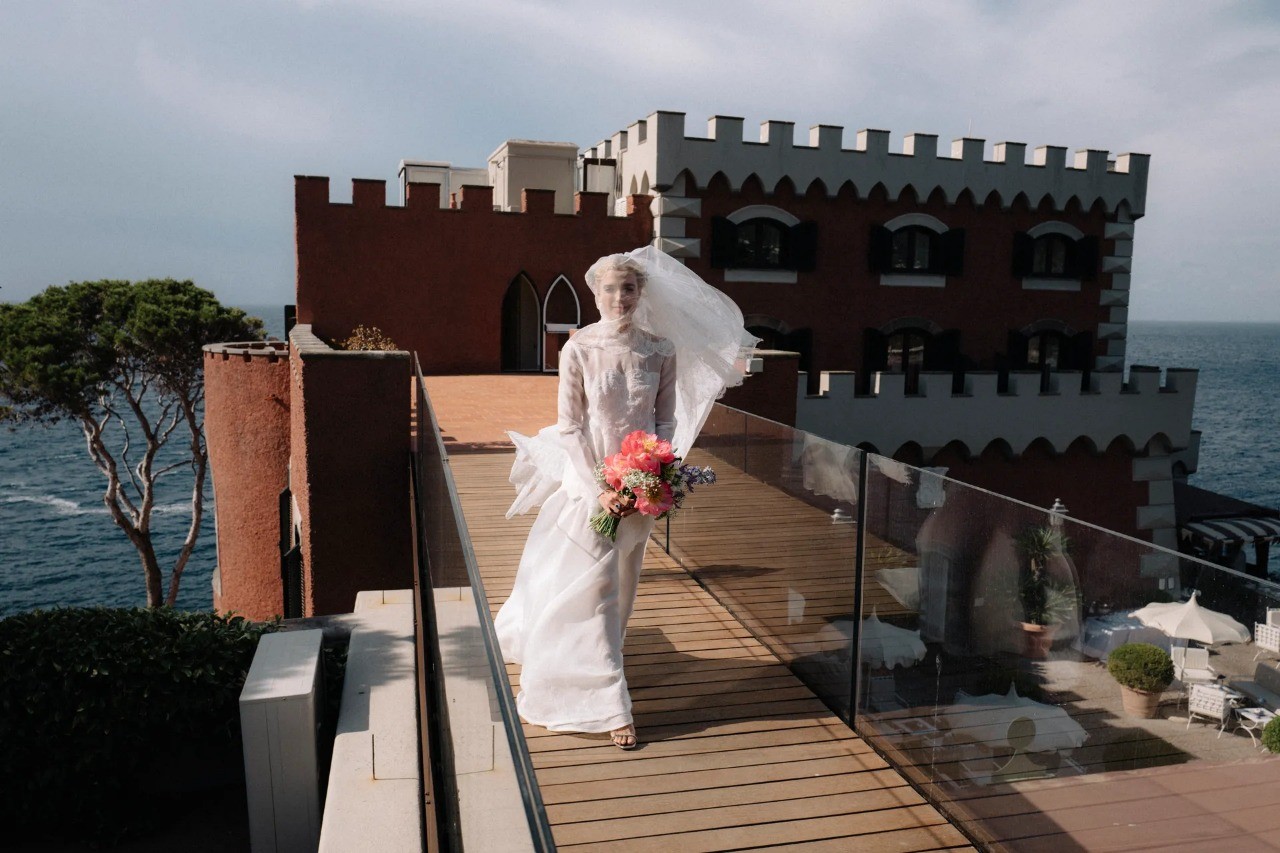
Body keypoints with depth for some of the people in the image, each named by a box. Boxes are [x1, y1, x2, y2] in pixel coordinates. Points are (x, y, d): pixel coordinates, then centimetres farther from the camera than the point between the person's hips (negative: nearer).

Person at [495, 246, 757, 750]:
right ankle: (610, 705, 7)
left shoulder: (661, 349, -2)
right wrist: (599, 489, -15)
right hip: (588, 481, -3)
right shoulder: (578, 350, -9)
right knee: (593, 587, -3)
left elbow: (667, 420, 3)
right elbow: (568, 426, -7)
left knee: (620, 585, 16)